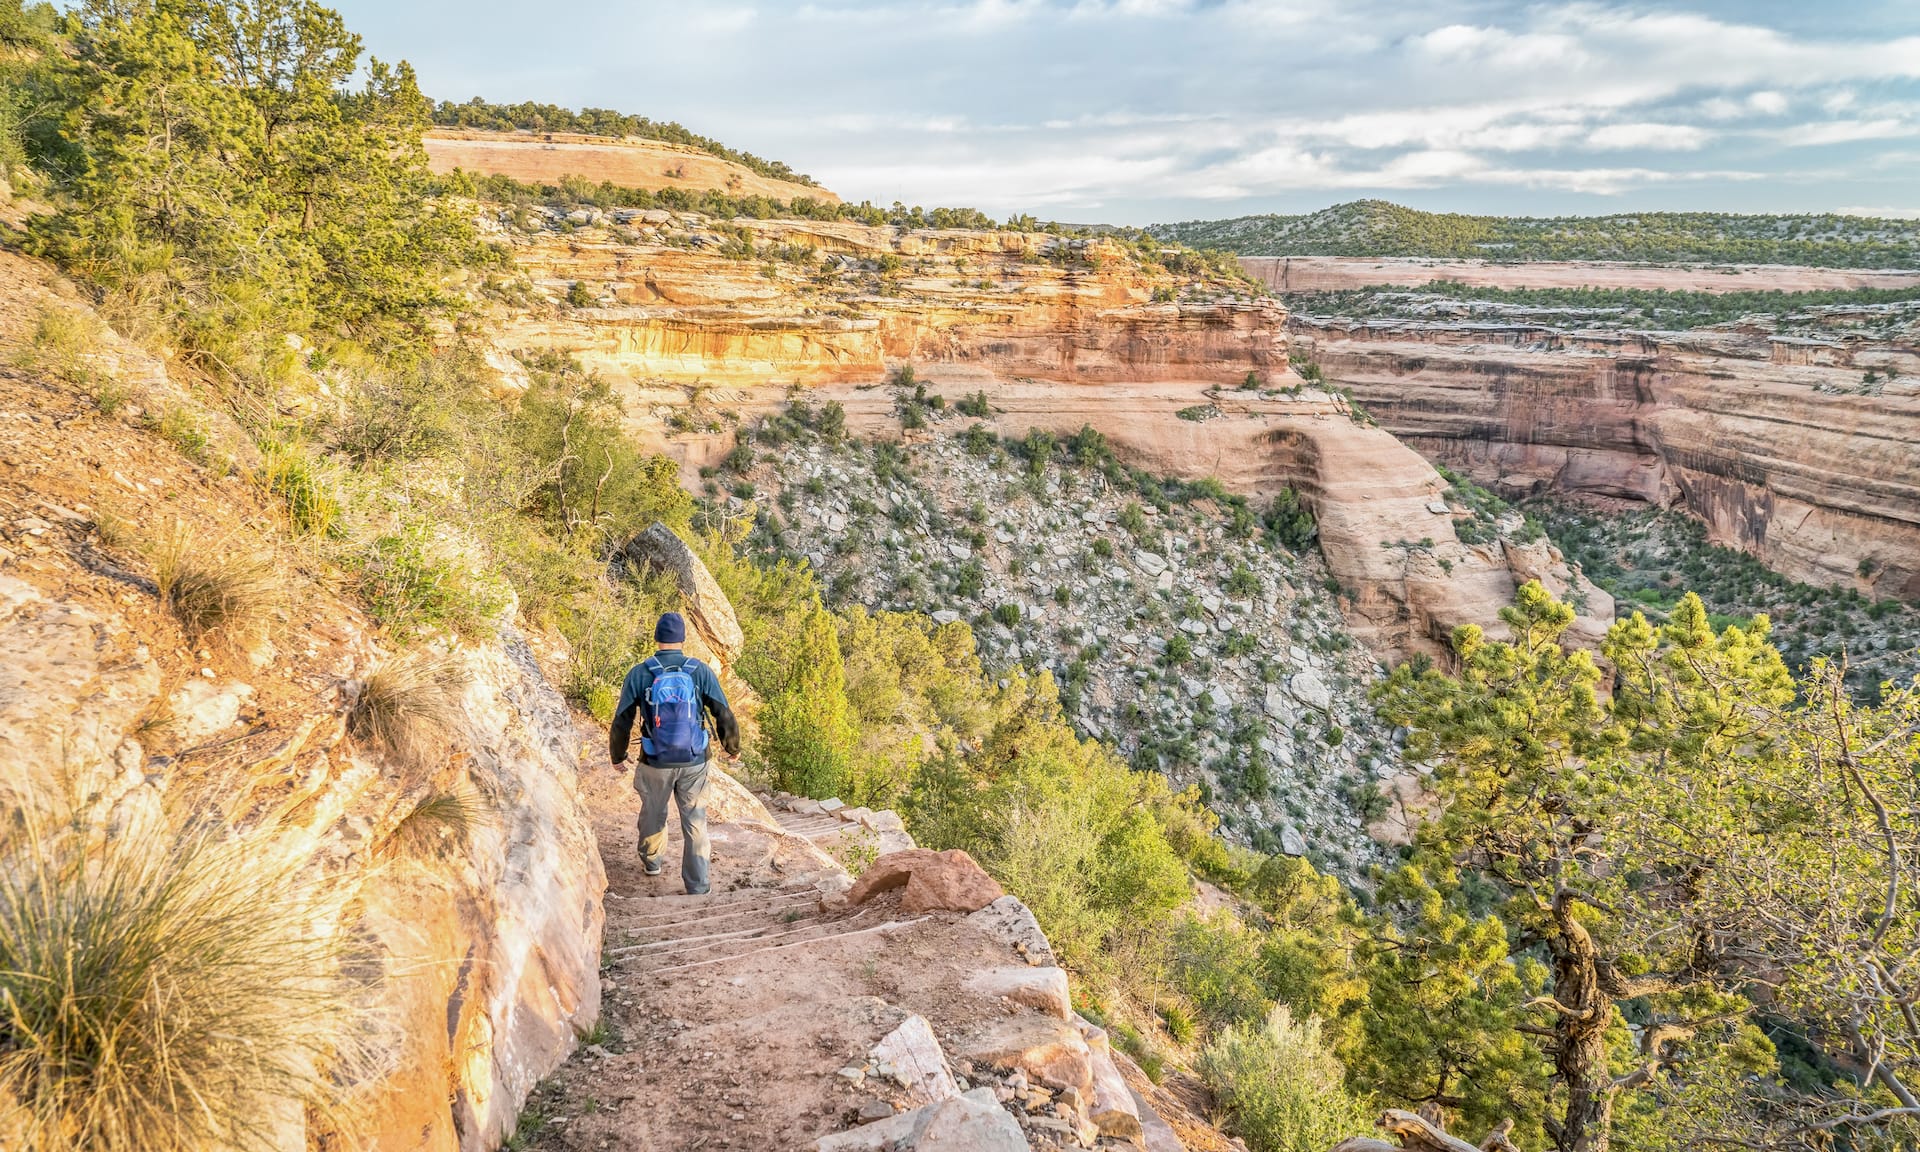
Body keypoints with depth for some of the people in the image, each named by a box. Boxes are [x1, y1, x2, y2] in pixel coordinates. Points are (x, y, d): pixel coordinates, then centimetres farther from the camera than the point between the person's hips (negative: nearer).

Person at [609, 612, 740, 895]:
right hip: (694, 761, 0)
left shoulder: (639, 674, -10)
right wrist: (732, 747, 11)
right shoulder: (701, 671, -9)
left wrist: (617, 755, 11)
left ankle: (651, 860, 50)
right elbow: (725, 717, -8)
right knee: (695, 823, 10)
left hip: (656, 762, 1)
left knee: (653, 812, 26)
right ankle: (697, 888, 8)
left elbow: (621, 723, -7)